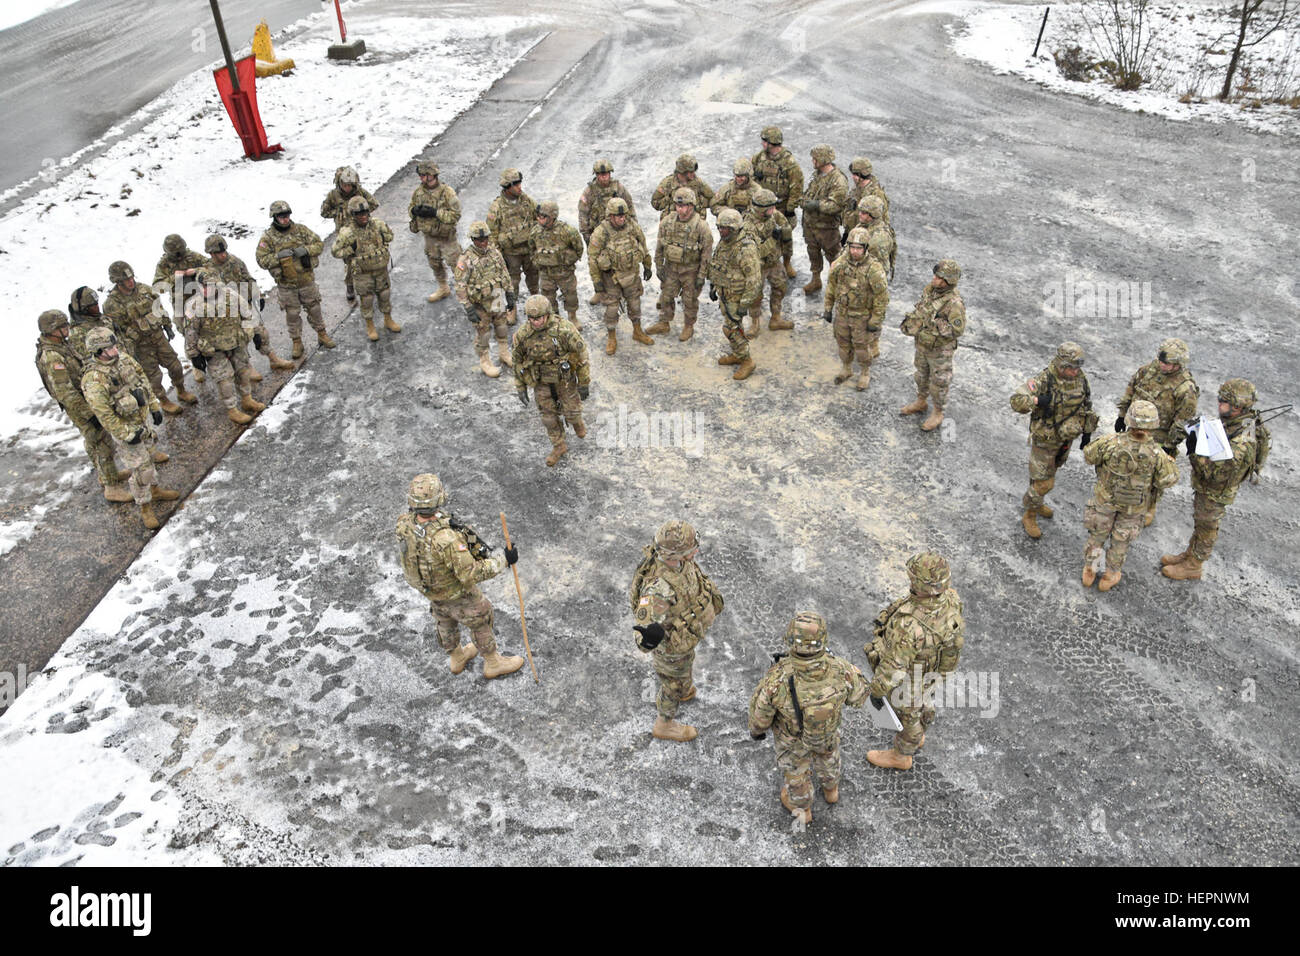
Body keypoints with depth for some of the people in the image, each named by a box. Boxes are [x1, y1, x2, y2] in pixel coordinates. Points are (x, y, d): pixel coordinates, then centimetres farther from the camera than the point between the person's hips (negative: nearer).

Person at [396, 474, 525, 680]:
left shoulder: (404, 523, -26)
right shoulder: (446, 540, -47)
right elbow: (471, 575, -39)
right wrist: (504, 560, -31)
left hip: (425, 583, 6)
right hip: (456, 591, -6)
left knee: (445, 620, 32)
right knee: (479, 621, 22)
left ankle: (456, 657, 58)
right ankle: (493, 663, 45)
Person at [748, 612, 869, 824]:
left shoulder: (777, 678, -43)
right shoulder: (839, 669, -38)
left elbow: (760, 712, -22)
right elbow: (858, 695, -15)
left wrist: (756, 729, 0)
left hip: (792, 734, -2)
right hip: (827, 728, 2)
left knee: (795, 767, 30)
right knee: (827, 751, 37)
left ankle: (801, 808, 59)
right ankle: (830, 789, 67)